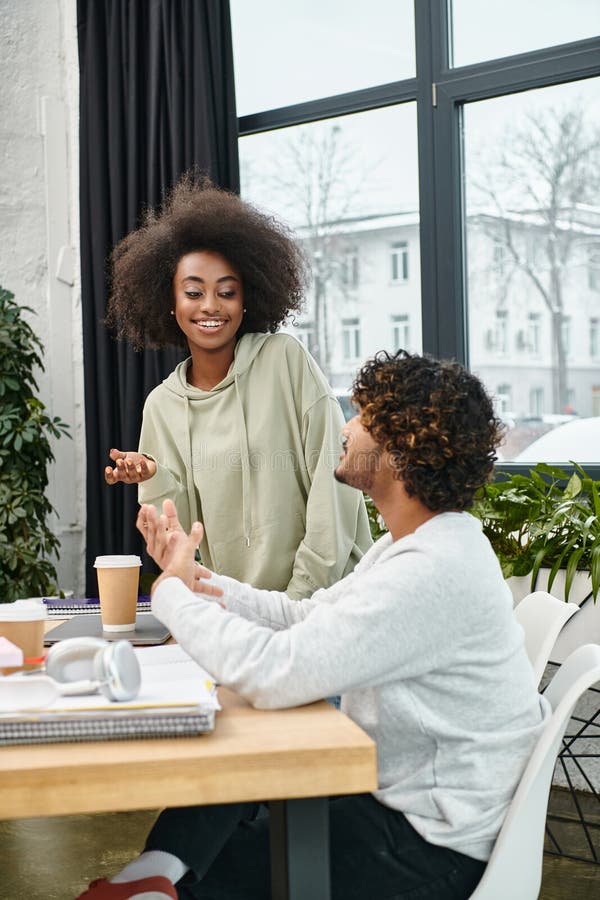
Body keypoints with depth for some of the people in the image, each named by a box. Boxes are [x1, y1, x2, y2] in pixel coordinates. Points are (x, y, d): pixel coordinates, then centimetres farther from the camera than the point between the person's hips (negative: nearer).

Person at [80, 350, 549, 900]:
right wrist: (196, 579, -1)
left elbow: (275, 673, -34)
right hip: (398, 788, 10)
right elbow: (302, 618, 11)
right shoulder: (417, 544, 6)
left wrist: (174, 594, -18)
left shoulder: (433, 570, -29)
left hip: (432, 848, -10)